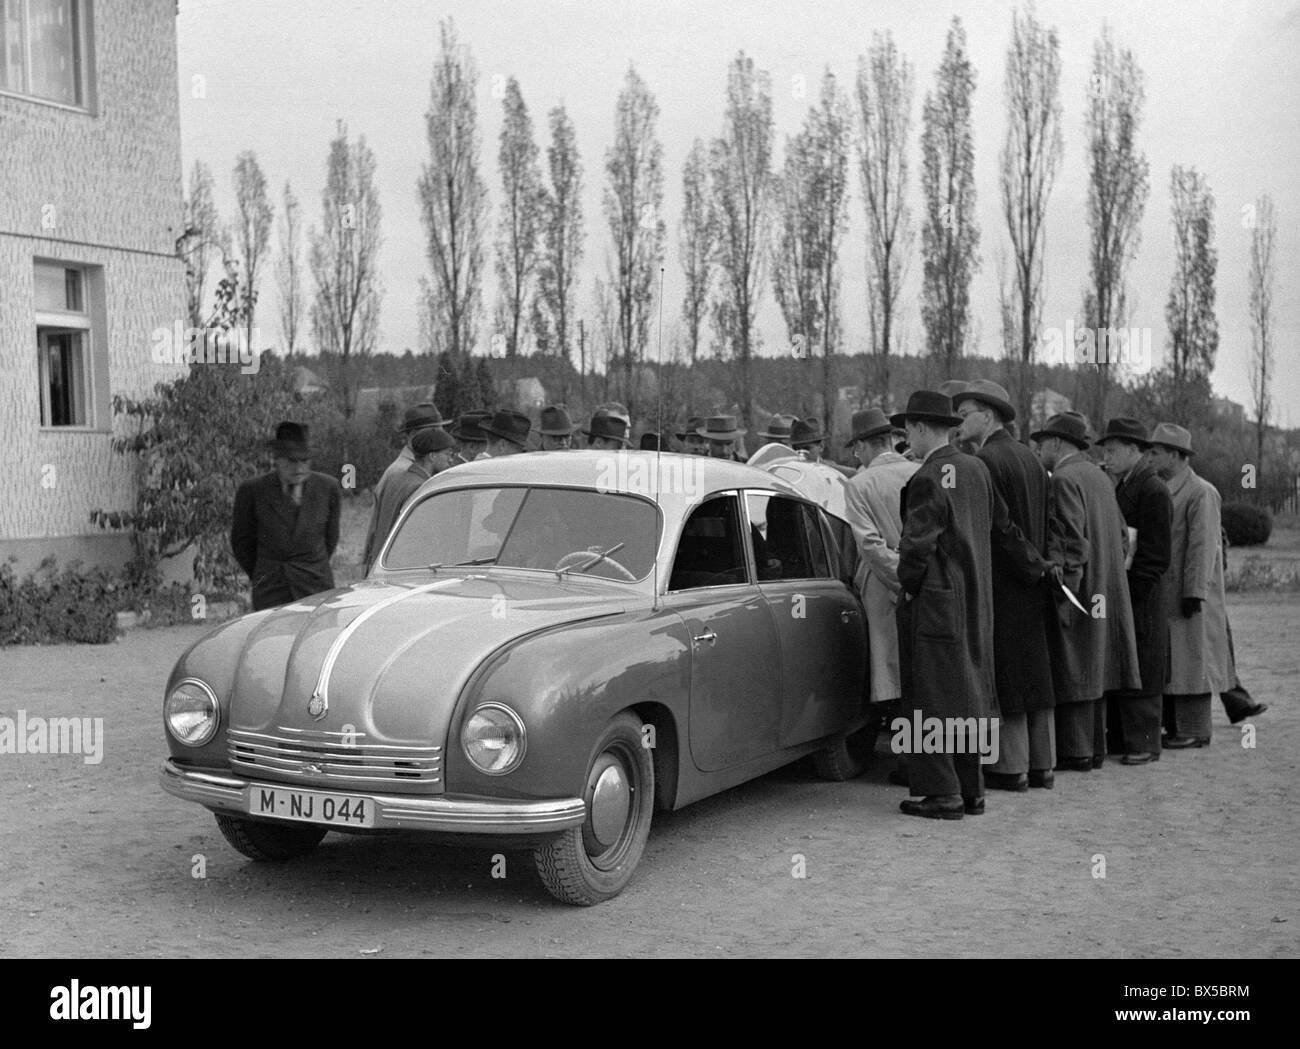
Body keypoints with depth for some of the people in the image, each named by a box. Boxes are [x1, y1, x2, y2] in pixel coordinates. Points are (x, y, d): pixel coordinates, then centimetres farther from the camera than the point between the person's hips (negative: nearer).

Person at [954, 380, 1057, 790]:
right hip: (1033, 584, 8)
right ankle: (1041, 764, 20)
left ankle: (1011, 767, 3)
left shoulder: (985, 461, -15)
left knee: (1004, 677, -2)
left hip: (1000, 585, -8)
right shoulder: (1030, 459, 12)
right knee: (1034, 672, 13)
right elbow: (1041, 525, 14)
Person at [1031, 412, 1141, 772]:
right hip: (1103, 590, 9)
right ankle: (1094, 748, 19)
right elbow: (1121, 534, 18)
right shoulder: (1100, 477, 14)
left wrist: (1059, 588, -19)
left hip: (1076, 591, -9)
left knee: (1073, 673, -4)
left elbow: (1070, 541, -20)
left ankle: (1075, 753, -1)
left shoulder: (1064, 480, -13)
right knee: (1093, 672, 13)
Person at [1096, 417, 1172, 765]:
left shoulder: (1153, 491, -11)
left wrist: (1129, 594, -17)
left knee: (1140, 675, -3)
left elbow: (1156, 554, -15)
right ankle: (1123, 736, 16)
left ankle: (1144, 743, 3)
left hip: (1141, 600, -9)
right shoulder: (1121, 488, 17)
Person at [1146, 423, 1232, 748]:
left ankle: (1194, 730, 2)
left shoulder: (1201, 493, -10)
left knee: (1189, 659, -4)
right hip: (1162, 594, 8)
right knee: (1164, 663, 9)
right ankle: (1173, 727, 15)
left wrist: (1194, 594, -19)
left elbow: (1202, 546, -15)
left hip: (1189, 594, -8)